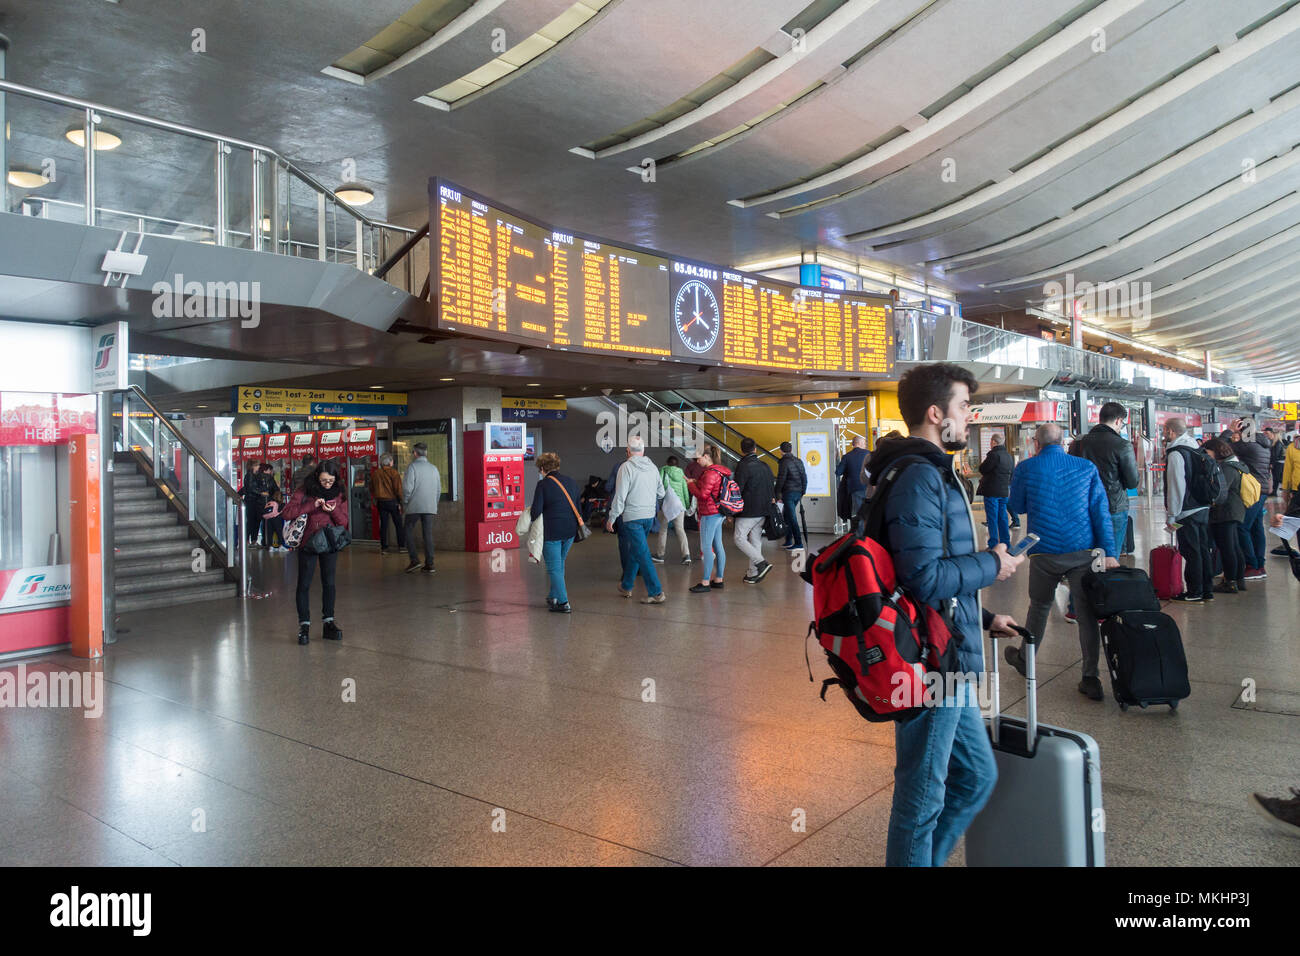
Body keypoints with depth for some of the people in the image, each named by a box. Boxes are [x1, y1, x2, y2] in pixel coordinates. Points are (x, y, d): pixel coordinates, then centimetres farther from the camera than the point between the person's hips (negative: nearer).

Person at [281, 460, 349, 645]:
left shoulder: (339, 493, 2)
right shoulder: (305, 491, -6)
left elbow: (344, 522, 1)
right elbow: (287, 513, -14)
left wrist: (333, 510, -19)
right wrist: (312, 505, -22)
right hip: (308, 543, -2)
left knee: (329, 583, 8)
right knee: (304, 584, 0)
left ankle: (329, 623, 16)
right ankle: (304, 625, 7)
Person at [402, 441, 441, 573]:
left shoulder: (412, 466, -6)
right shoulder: (434, 468, 10)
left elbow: (407, 487, -12)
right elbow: (439, 489, 12)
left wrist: (404, 503, 0)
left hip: (414, 506, -4)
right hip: (430, 507, 4)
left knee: (409, 531, 9)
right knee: (428, 534, 6)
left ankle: (414, 560, 0)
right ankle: (429, 564, 5)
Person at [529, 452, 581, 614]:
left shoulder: (543, 485, -12)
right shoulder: (571, 482, 7)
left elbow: (536, 511, -16)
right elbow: (577, 507, 12)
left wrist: (530, 513, 6)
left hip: (551, 532, -6)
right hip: (570, 531, 6)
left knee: (554, 568, 3)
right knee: (559, 565, 22)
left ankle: (563, 603, 1)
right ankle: (553, 597, 32)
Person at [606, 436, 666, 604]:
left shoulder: (626, 467, -11)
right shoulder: (653, 467, 7)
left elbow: (620, 495, -14)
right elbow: (661, 493, 14)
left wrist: (611, 518, -7)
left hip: (632, 517, -6)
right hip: (649, 516, 7)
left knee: (642, 554, -5)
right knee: (635, 551, 20)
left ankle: (656, 592, -9)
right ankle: (626, 586, 32)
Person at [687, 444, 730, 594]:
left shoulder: (711, 473, -18)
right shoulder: (719, 470, 14)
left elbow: (703, 494, -19)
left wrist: (690, 484, -5)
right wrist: (695, 482, 9)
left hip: (710, 514, -10)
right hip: (718, 514, 10)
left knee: (706, 548, -6)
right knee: (717, 546, 13)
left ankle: (705, 583, -3)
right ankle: (718, 580, 19)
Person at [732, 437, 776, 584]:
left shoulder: (743, 466, -11)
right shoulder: (765, 466, 12)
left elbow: (737, 490, -15)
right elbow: (773, 488, 16)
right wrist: (771, 502, 23)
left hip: (748, 511, -7)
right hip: (763, 511, 7)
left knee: (740, 539, -1)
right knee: (756, 540, 12)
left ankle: (762, 563, -15)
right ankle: (754, 574, 12)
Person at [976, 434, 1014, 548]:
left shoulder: (994, 454, -16)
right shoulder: (1009, 456, 12)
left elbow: (982, 469, -15)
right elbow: (1012, 473, 19)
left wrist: (982, 463, 5)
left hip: (991, 491, -8)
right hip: (1004, 491, 8)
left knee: (992, 518, -3)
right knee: (1002, 517, 14)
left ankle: (993, 544, -2)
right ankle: (1005, 542, 18)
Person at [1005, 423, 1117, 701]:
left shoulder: (1026, 468, -1)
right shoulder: (1087, 467, 3)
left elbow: (1016, 507, 10)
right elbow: (1101, 511, -1)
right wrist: (1110, 553, -3)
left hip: (1045, 553, 0)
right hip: (1084, 552, 1)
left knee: (1039, 607, 17)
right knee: (1087, 614, 3)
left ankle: (1024, 660, 34)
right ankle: (1091, 679, 5)